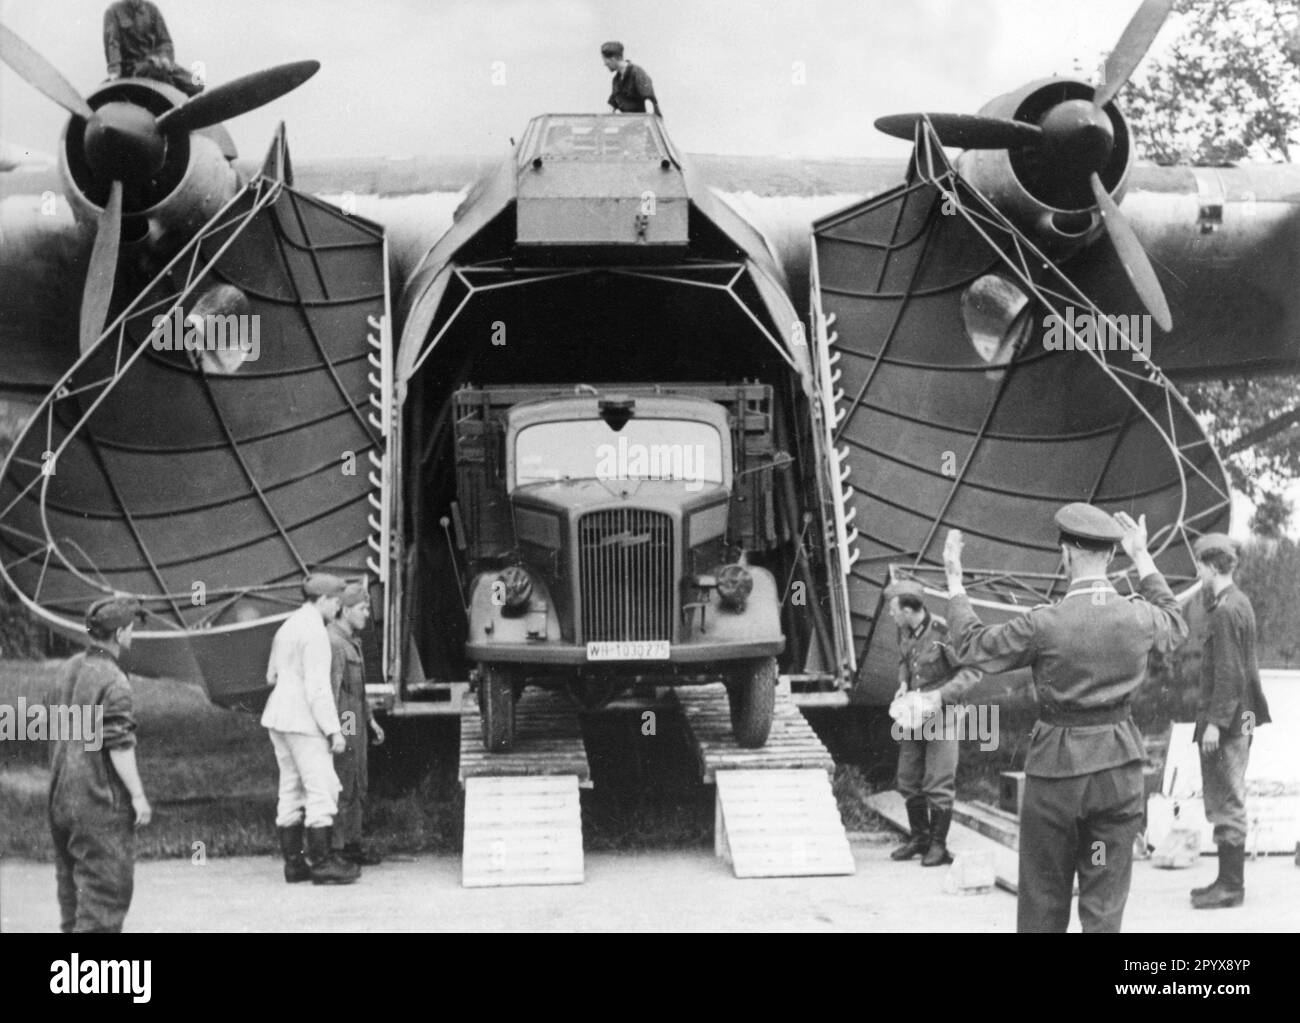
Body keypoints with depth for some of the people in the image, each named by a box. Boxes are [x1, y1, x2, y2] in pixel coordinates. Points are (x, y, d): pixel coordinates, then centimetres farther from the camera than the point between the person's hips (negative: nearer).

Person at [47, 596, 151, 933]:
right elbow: (119, 746, -20)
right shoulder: (113, 681, -18)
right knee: (108, 881, -2)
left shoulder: (69, 668, 7)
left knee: (71, 874, 19)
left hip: (61, 792, 9)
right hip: (100, 799, -8)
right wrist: (138, 796, -14)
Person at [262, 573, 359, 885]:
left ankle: (293, 862, 13)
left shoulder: (286, 627, 13)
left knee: (291, 789, 11)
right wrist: (333, 730, -17)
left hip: (277, 717, 9)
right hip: (303, 719, -9)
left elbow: (272, 677, 21)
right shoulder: (315, 632, -15)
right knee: (322, 789, -5)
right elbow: (317, 687, -19)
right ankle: (322, 863, -5)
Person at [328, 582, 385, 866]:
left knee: (358, 787, 14)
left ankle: (352, 844, 21)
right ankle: (336, 849, -1)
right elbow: (330, 689, -22)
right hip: (340, 723, -10)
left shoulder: (352, 640, 16)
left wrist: (371, 721, 23)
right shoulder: (333, 642, -17)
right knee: (342, 787, -6)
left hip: (355, 723, 10)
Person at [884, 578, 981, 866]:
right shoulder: (905, 631, 1)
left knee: (938, 783, -4)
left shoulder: (943, 632, -21)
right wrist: (903, 684, 1)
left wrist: (940, 695, -26)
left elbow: (971, 672, -18)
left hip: (941, 714, -7)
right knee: (908, 780, 12)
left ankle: (938, 845, 8)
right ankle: (919, 837, 26)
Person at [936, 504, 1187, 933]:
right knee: (1105, 905, 9)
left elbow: (972, 647, -3)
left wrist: (954, 581, 8)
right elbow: (1176, 627, 20)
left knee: (1043, 900, 13)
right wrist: (1143, 559, 27)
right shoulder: (1139, 617, -5)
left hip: (1056, 768, -3)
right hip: (1119, 768, 3)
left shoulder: (1044, 624, -17)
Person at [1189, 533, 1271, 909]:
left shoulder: (1225, 611, -17)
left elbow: (1228, 673, -21)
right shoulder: (1239, 602, 13)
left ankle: (1231, 886, 2)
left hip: (1225, 721, -10)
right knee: (1227, 803, 15)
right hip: (1239, 718, 10)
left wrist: (1214, 722, -20)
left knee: (1227, 803, -4)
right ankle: (1229, 881, 21)